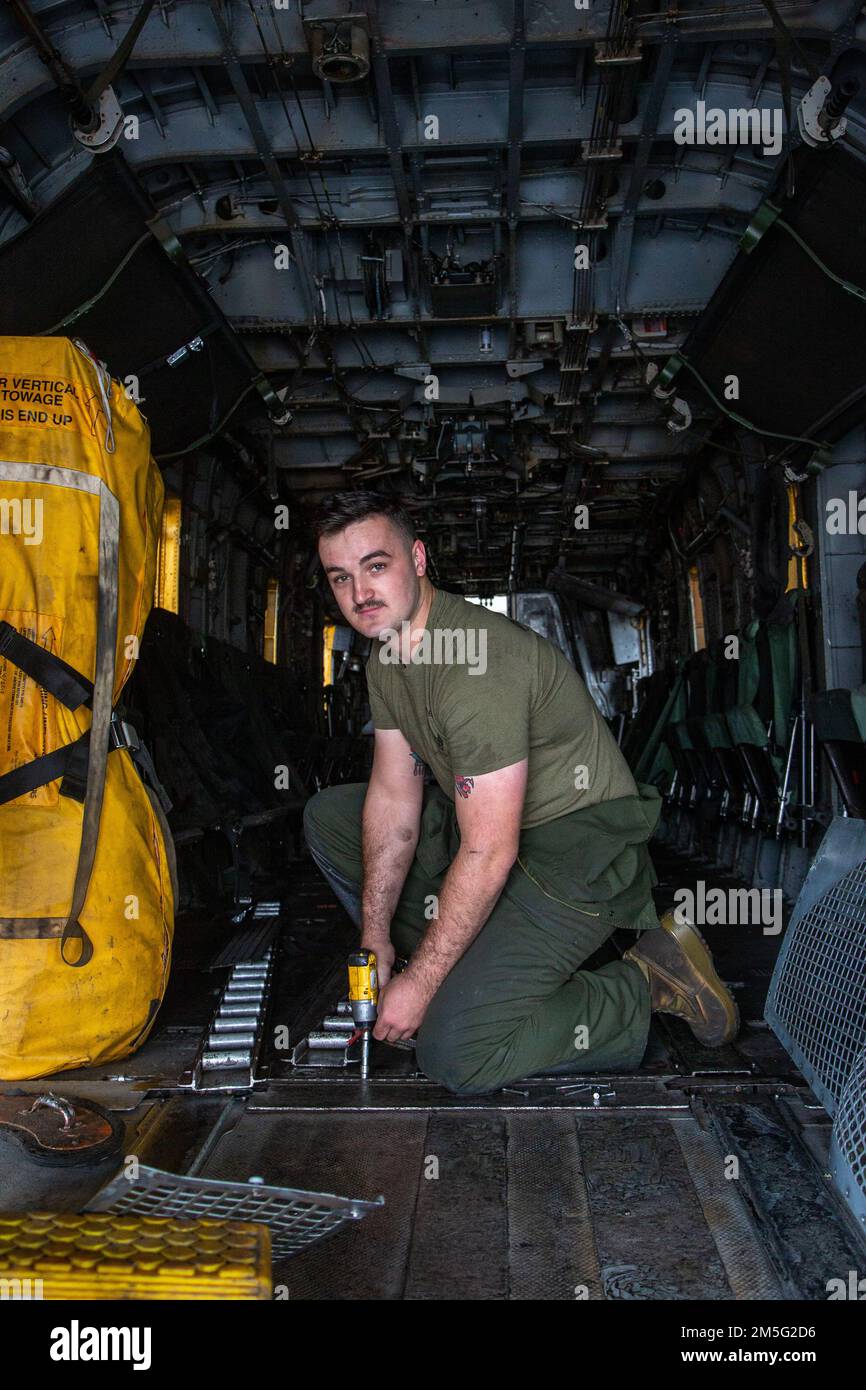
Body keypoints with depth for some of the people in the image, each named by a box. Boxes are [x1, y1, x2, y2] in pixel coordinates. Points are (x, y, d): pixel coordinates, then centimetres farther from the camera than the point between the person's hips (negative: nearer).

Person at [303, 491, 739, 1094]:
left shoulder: (476, 663, -28)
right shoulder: (386, 656, 3)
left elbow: (488, 854, -27)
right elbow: (394, 796, 4)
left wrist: (418, 985, -18)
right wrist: (376, 939, -1)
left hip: (578, 855, -9)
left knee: (454, 1054, -18)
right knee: (327, 816, 10)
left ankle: (654, 978, -1)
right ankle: (467, 963, 10)